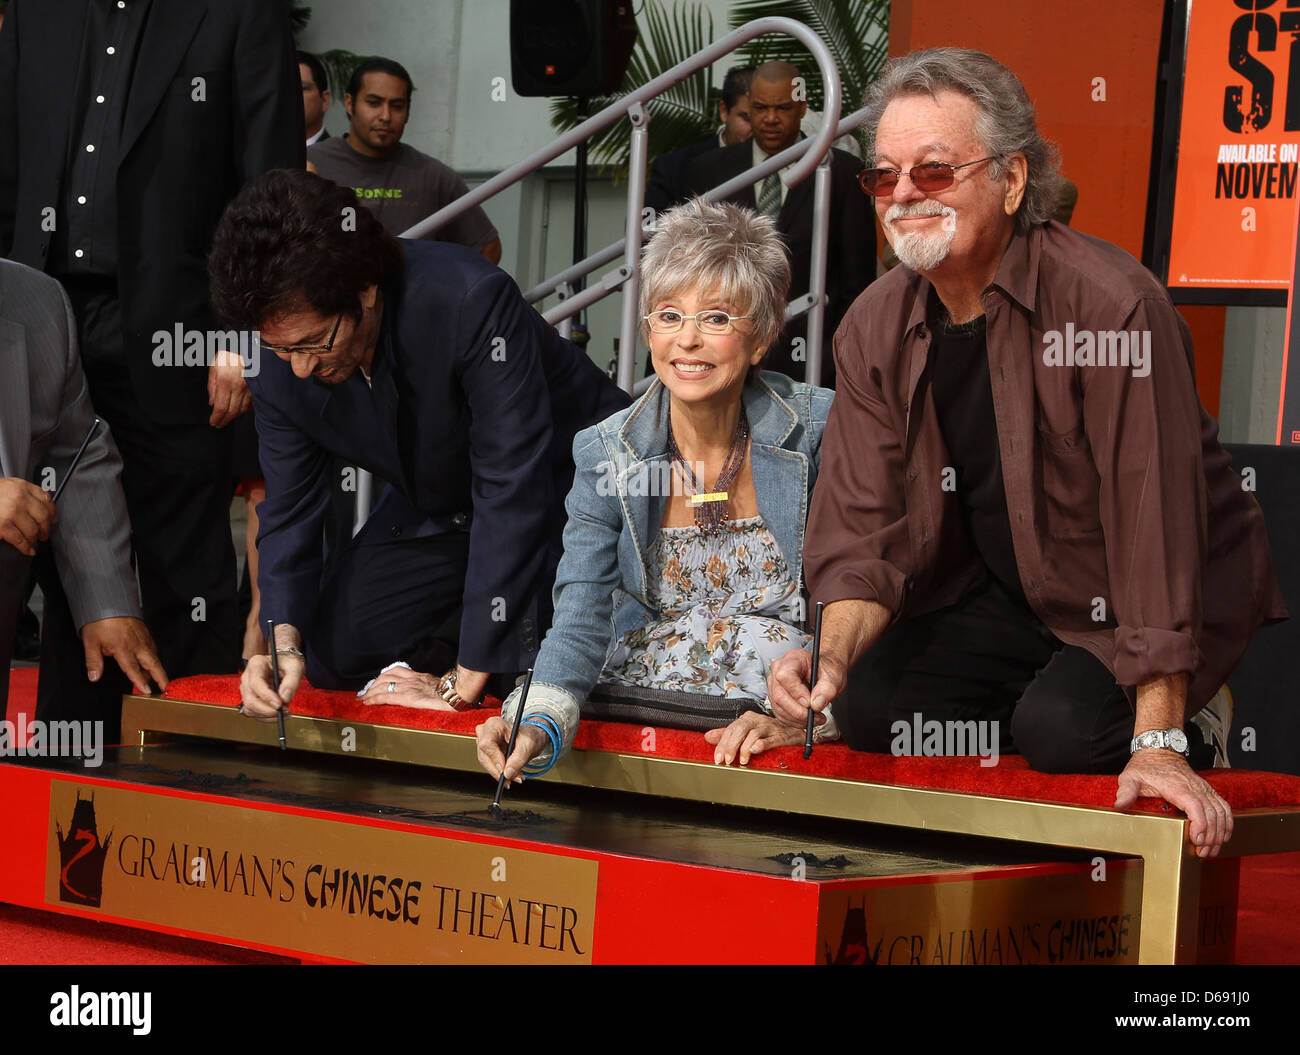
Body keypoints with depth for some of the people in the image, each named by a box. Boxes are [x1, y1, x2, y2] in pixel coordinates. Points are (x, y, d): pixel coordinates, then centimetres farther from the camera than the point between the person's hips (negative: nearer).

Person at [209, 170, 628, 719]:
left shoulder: (469, 301, -37)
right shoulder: (279, 364, -18)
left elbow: (512, 489, -35)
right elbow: (290, 509, -8)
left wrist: (463, 683, -34)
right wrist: (283, 639, -30)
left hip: (564, 481, -6)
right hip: (436, 508, 6)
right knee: (331, 653, -4)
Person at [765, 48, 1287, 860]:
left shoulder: (1109, 304, -27)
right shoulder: (874, 330, -7)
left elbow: (1154, 517, -30)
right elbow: (867, 528, -7)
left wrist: (1159, 745, -34)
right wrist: (834, 657, -30)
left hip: (1135, 605, -5)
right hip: (1008, 599, 6)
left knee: (1063, 729, -29)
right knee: (869, 707, -14)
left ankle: (1182, 721, 4)